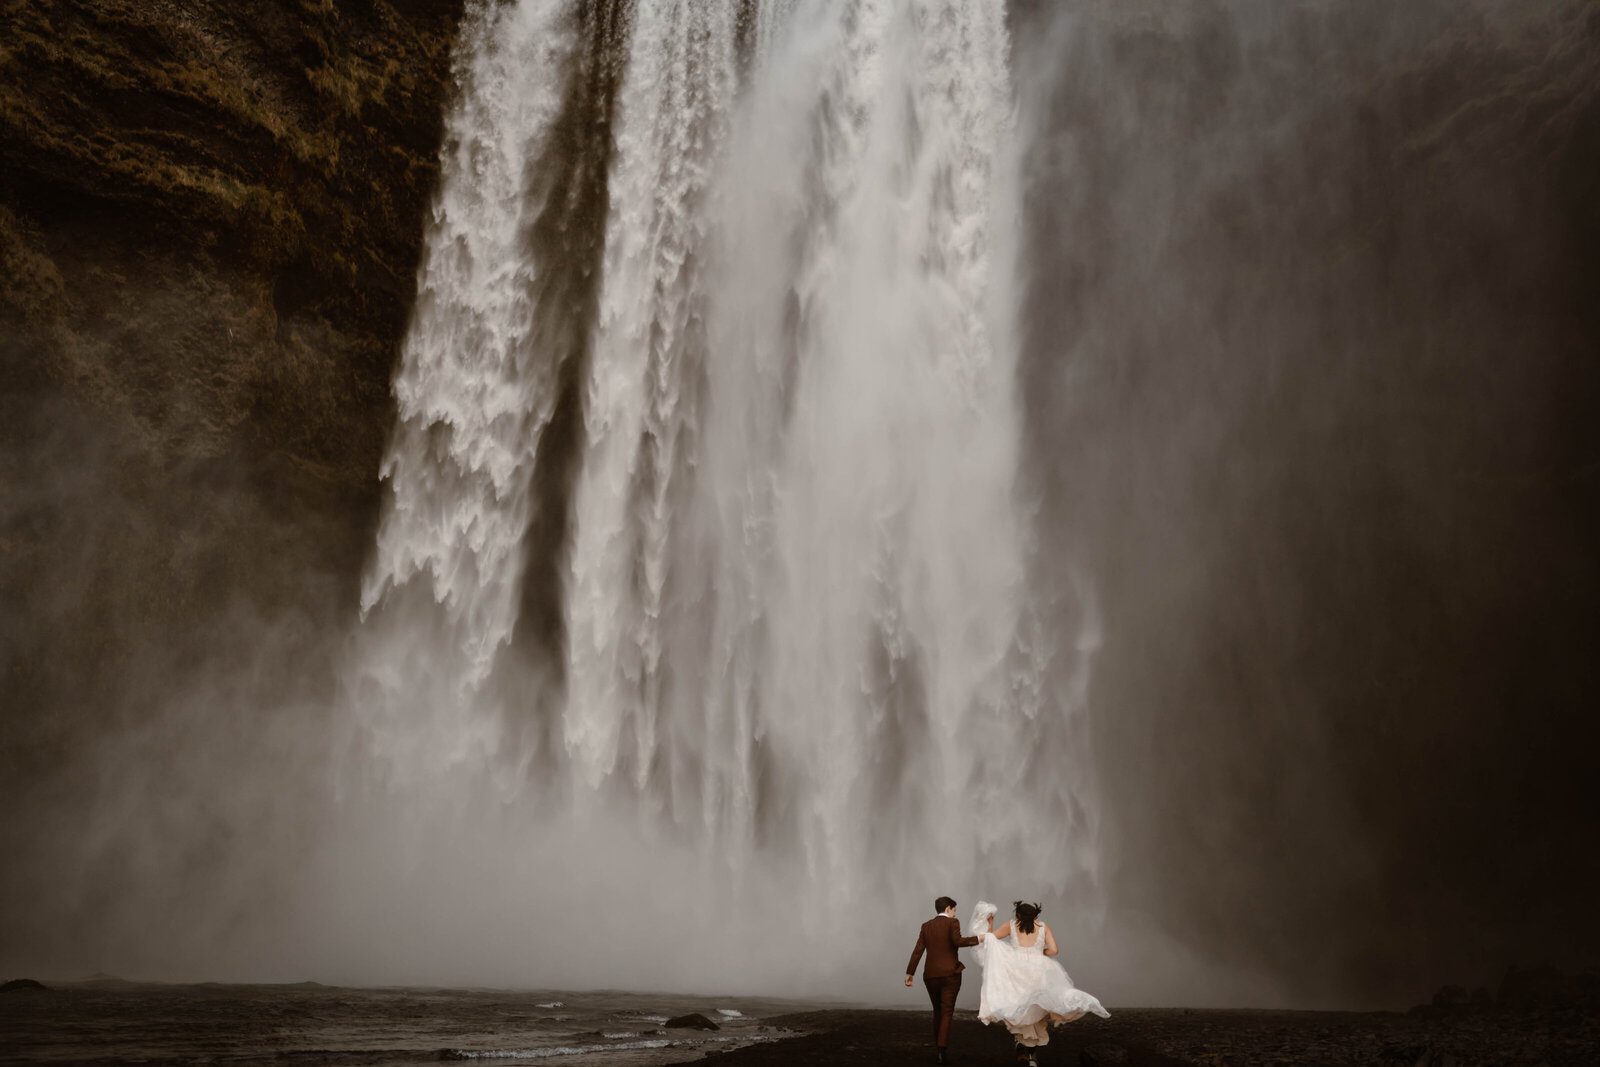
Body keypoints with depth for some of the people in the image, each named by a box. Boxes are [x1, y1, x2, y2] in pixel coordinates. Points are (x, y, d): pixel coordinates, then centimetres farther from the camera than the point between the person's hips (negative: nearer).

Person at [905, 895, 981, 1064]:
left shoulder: (926, 926, 11)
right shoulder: (952, 922, -1)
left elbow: (918, 951, 5)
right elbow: (957, 941, -19)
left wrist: (910, 973, 4)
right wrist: (977, 939, -8)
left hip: (931, 975, 4)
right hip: (950, 974, -4)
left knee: (938, 1011, 19)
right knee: (947, 1013, -2)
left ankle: (938, 1046, 20)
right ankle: (943, 1048, -17)